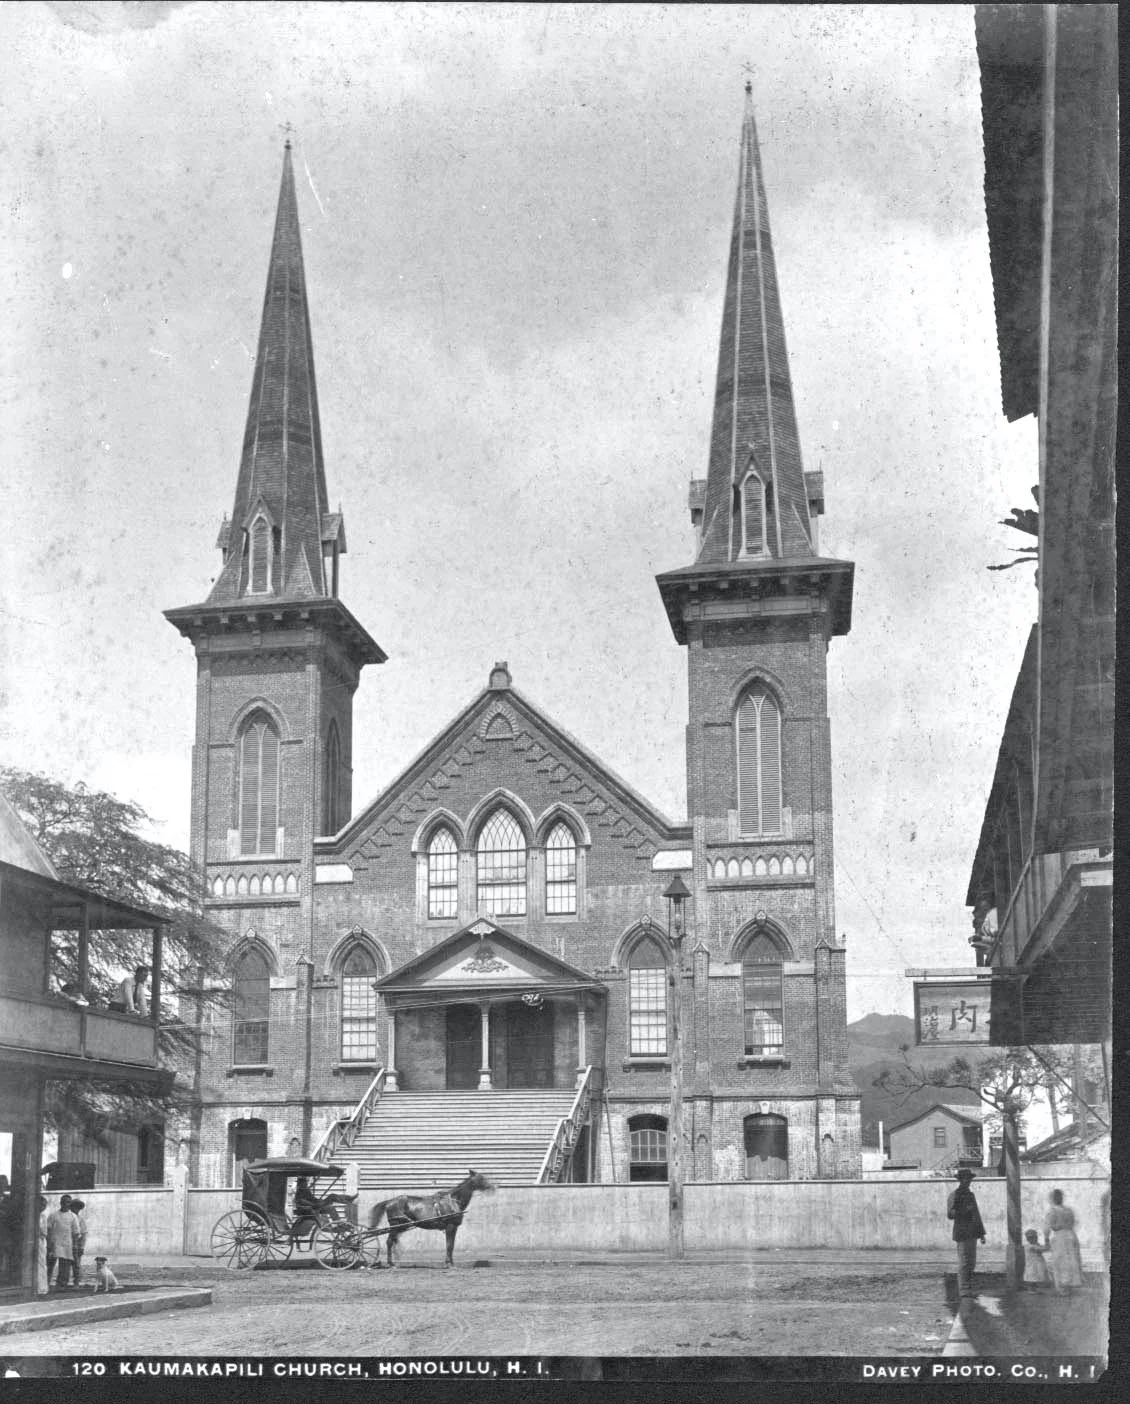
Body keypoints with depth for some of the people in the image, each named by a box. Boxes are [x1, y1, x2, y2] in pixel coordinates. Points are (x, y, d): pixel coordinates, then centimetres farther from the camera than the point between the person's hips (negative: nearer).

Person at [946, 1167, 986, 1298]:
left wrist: (981, 1233, 19)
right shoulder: (954, 1195, -6)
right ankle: (964, 1291, -6)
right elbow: (950, 1214, -14)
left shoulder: (971, 1195, 18)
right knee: (964, 1263, -8)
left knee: (971, 1263, 9)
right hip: (962, 1233, -8)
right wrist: (966, 1209, -24)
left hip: (972, 1234, 8)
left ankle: (968, 1289, 15)